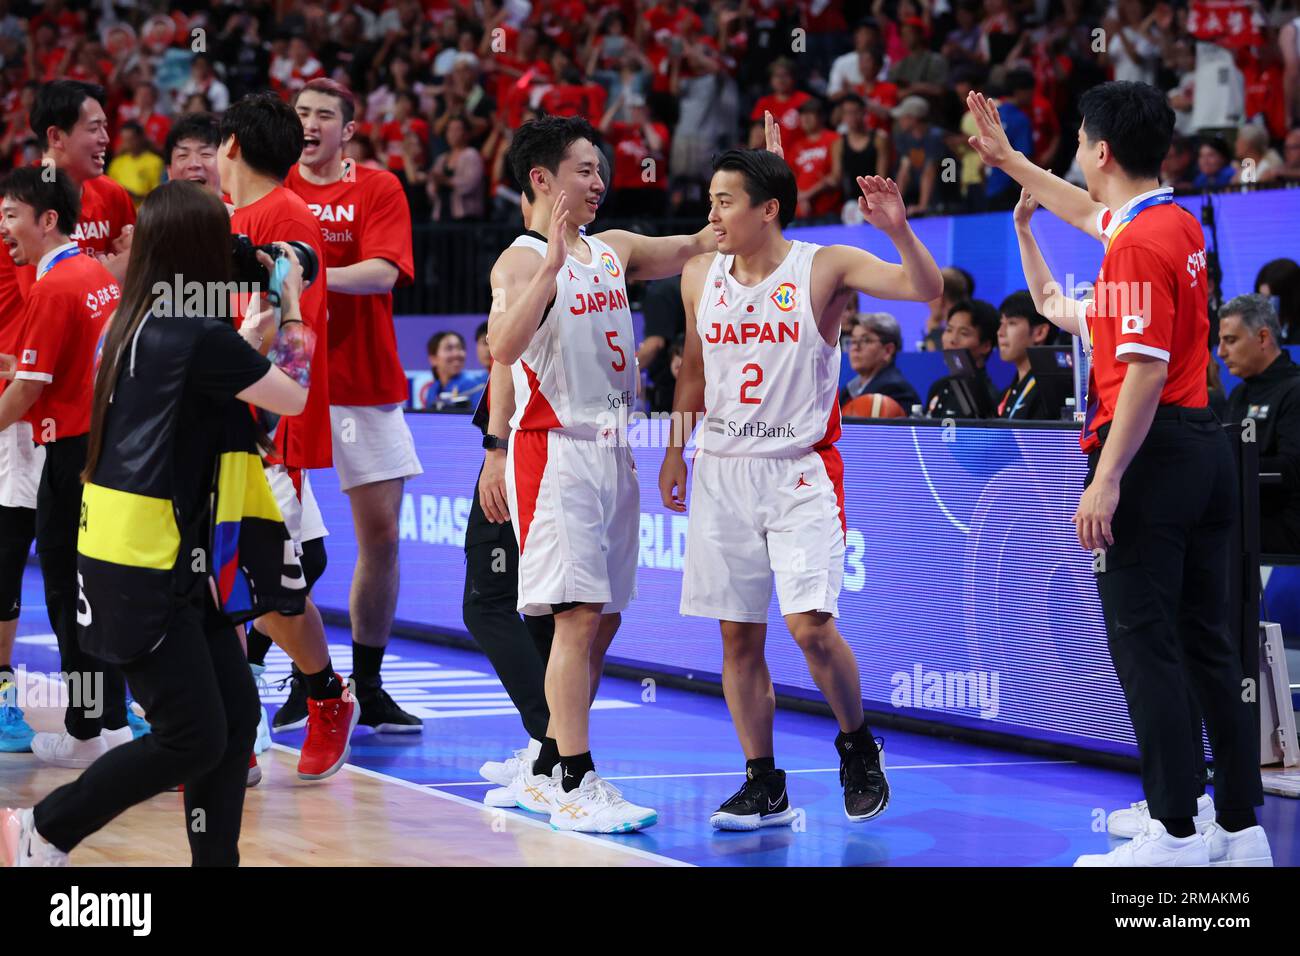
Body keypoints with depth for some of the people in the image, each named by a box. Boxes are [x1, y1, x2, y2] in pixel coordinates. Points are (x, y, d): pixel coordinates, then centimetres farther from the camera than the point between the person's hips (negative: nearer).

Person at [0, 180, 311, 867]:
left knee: (236, 714, 8)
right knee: (193, 739, -4)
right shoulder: (198, 334, -17)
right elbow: (293, 398, -5)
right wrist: (291, 308, 8)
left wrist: (260, 323, 21)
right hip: (145, 572, -9)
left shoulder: (138, 324, 9)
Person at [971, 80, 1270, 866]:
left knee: (1144, 644, -6)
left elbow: (1146, 372, -21)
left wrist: (1106, 481, -21)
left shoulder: (1138, 246, -15)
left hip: (1151, 451, -9)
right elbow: (1087, 211, 34)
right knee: (1209, 640, 10)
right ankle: (1242, 826, 12)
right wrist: (1008, 159, 44)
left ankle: (1175, 831, -7)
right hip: (1206, 448, 9)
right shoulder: (1182, 225, 14)